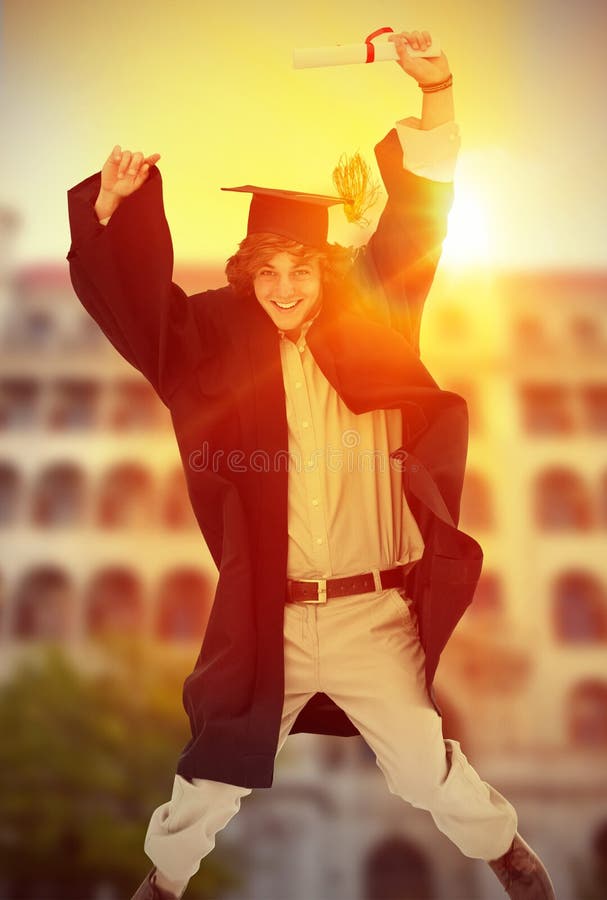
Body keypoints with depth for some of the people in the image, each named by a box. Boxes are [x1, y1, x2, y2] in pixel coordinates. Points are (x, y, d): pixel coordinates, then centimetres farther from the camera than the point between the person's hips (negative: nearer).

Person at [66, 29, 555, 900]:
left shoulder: (371, 330, -4)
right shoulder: (221, 345, -4)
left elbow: (410, 235, -11)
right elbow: (135, 298, -7)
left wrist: (436, 101, -23)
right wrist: (113, 204, -24)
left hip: (372, 612, 0)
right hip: (265, 620, 1)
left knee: (429, 771, 16)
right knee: (211, 776, 18)